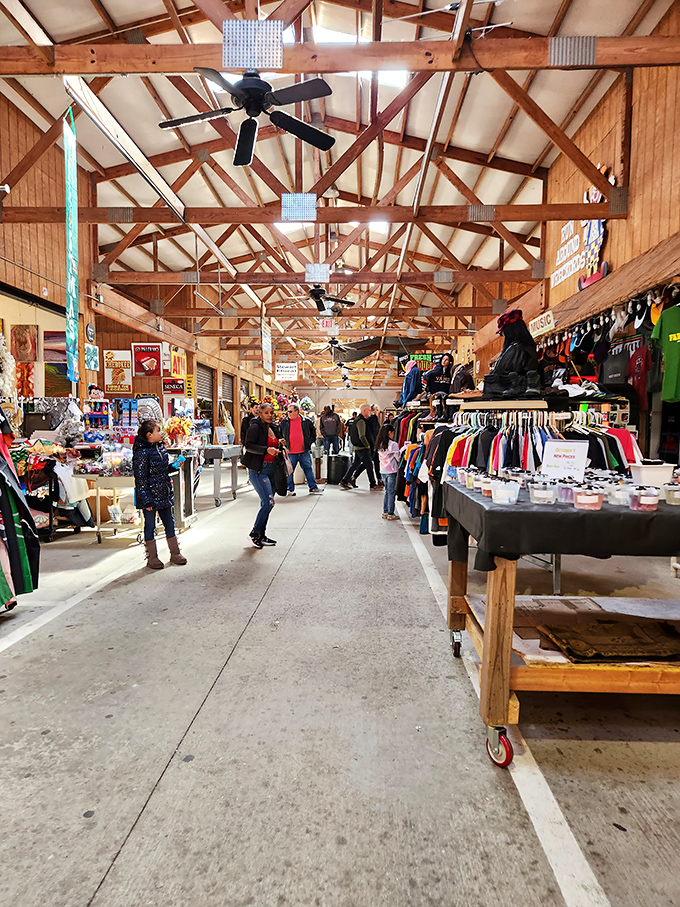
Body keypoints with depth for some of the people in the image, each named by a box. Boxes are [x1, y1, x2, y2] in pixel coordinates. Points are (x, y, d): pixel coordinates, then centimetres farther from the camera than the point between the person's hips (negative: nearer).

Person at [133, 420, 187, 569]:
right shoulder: (142, 453, -16)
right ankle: (152, 558, 18)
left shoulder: (161, 447, 8)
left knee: (169, 523, 14)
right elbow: (140, 478, -16)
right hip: (150, 496, -7)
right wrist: (146, 500, -18)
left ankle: (175, 554, 26)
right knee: (150, 526, 6)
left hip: (164, 495, 7)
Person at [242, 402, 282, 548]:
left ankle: (261, 535, 22)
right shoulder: (255, 427, -10)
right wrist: (267, 449, -25)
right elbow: (249, 446, -17)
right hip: (258, 470, -9)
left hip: (271, 469, 9)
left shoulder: (273, 428, 15)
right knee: (268, 502, -13)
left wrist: (279, 444, 6)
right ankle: (254, 533, 2)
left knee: (266, 503, 12)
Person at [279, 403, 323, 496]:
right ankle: (290, 489, 18)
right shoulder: (284, 422, 3)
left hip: (304, 451, 0)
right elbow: (279, 434, 13)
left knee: (308, 469, 7)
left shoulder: (306, 421, 2)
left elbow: (313, 431, 13)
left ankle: (313, 488, 16)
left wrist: (310, 441, 3)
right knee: (290, 471, 5)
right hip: (290, 452, 0)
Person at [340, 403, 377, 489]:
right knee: (369, 465, -1)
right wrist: (368, 445, -14)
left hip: (357, 447, 10)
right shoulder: (361, 421, -19)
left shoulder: (357, 419, 14)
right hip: (362, 448, -10)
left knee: (355, 464, 15)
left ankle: (344, 481, 16)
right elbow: (362, 436, -25)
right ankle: (373, 484, 7)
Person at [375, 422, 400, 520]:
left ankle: (385, 512, 17)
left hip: (383, 470, 6)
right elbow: (398, 458, -8)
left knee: (387, 491, 15)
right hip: (391, 470, -6)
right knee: (391, 492, 0)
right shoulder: (393, 444, -14)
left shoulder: (380, 444, 6)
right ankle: (390, 514, 5)